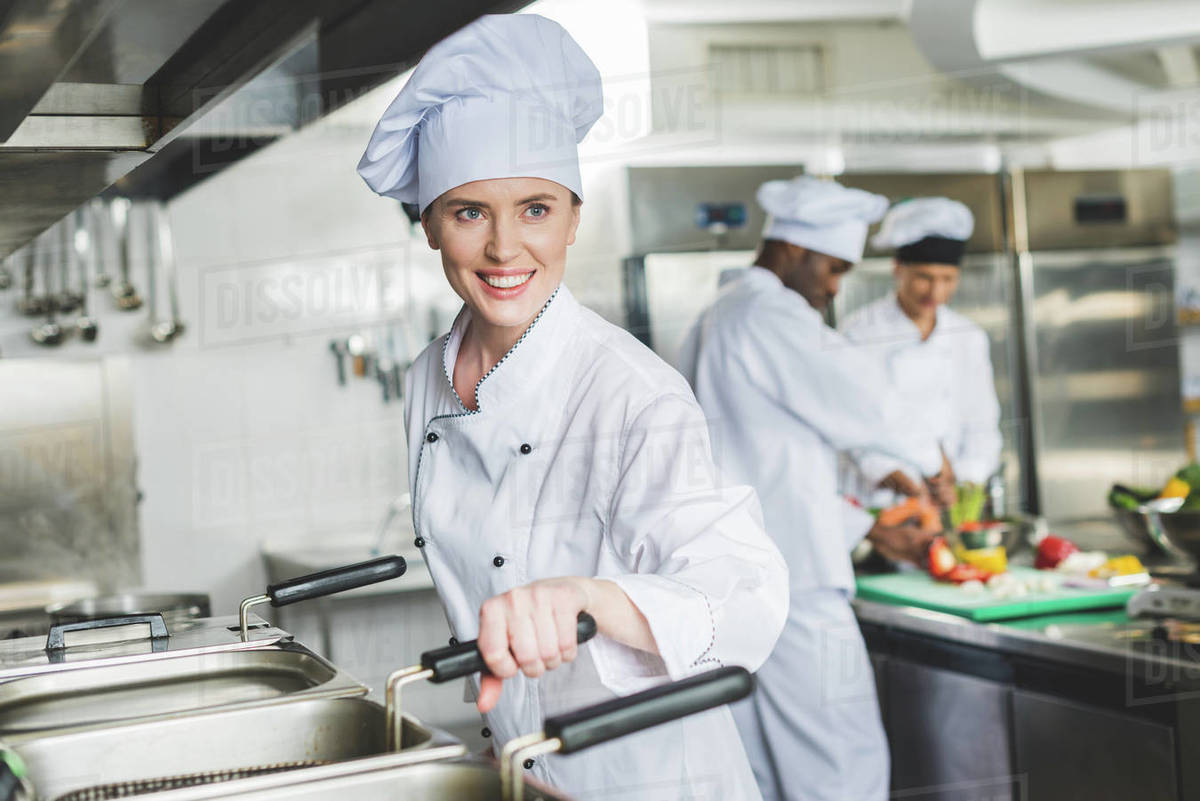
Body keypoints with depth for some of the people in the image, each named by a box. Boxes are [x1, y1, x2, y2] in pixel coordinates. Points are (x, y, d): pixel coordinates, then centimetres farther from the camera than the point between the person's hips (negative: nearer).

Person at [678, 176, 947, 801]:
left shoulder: (712, 322, 20)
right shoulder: (774, 317, -11)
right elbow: (865, 405, -11)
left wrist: (871, 530, 23)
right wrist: (932, 460, 9)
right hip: (791, 582, -10)